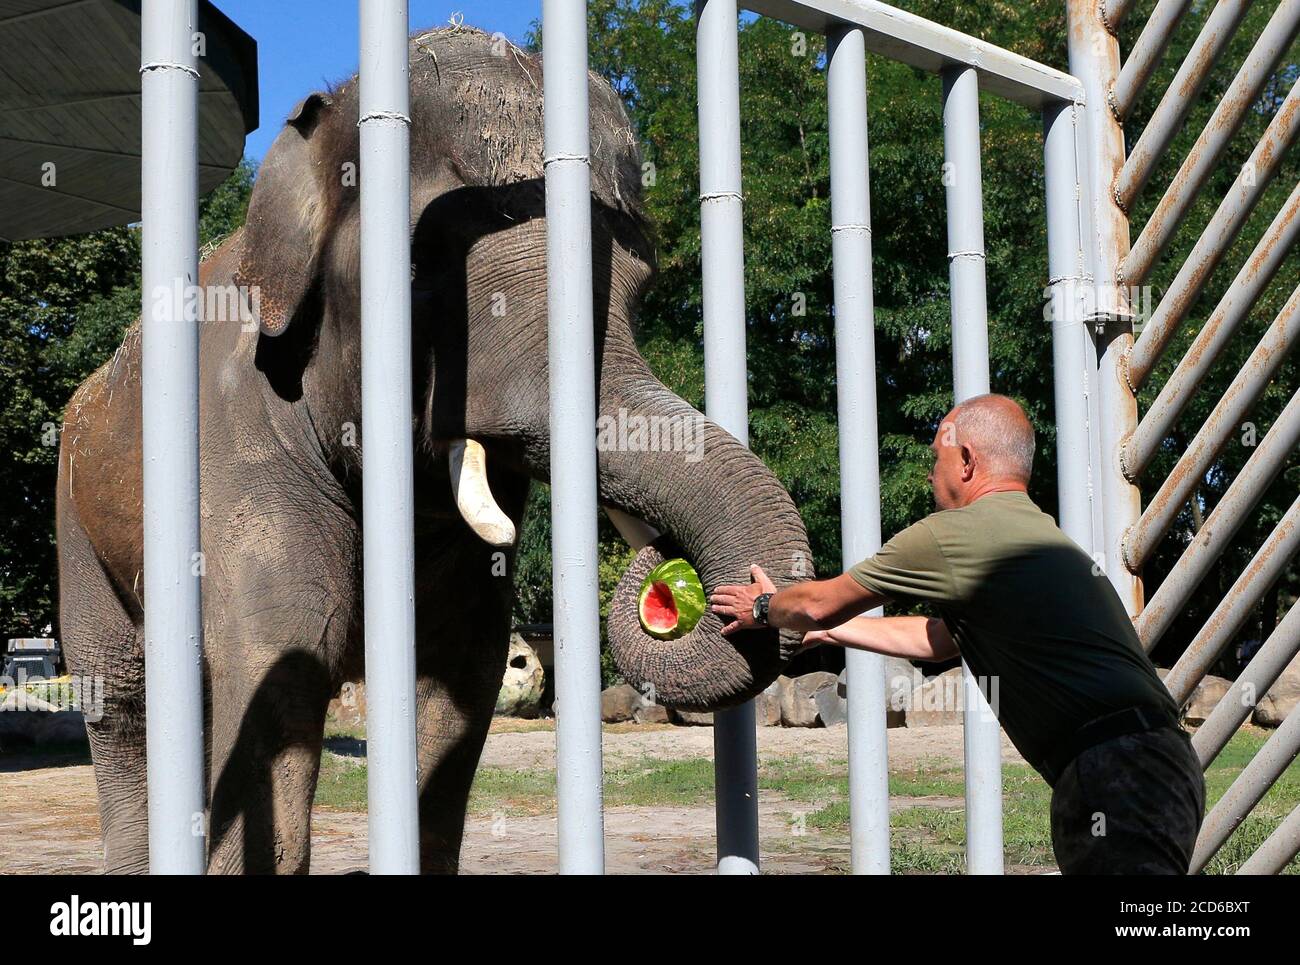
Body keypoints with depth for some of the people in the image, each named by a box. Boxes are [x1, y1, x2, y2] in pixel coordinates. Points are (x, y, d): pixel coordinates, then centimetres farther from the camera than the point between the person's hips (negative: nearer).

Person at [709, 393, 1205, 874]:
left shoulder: (949, 534, -3)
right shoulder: (1044, 534, 26)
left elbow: (820, 605, 10)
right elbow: (937, 637, 38)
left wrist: (764, 607, 32)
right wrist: (831, 628, 47)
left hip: (1117, 774, -9)